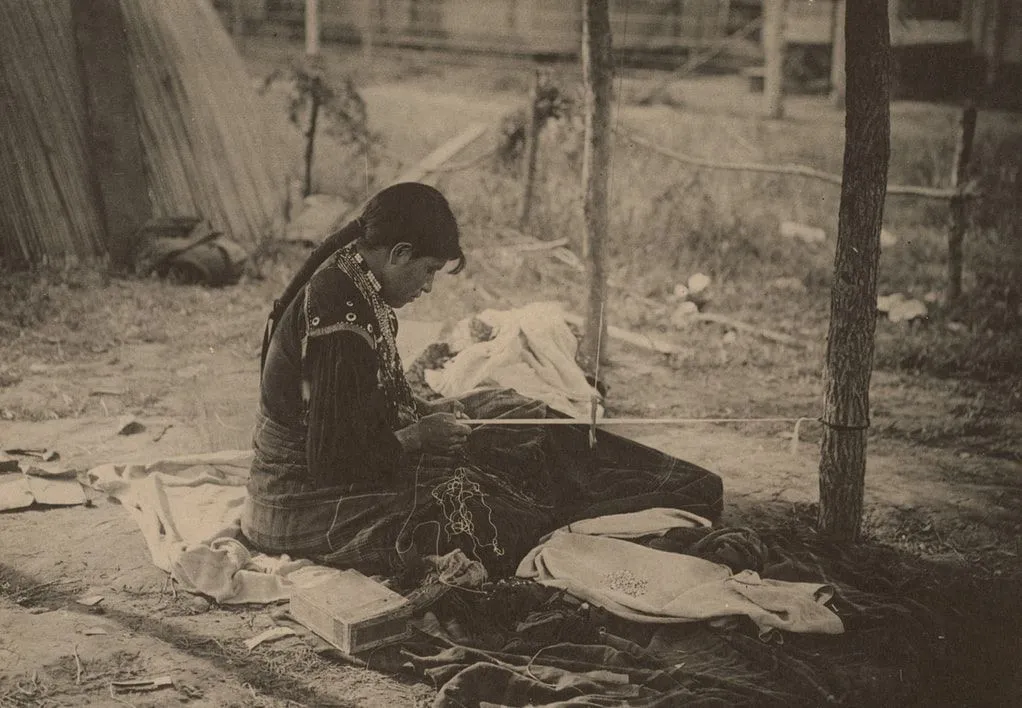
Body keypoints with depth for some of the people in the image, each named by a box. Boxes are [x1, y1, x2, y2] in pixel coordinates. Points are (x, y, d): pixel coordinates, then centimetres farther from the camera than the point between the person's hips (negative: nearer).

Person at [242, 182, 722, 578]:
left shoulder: (344, 279, 2)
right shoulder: (343, 323, -30)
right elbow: (335, 460, -28)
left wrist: (426, 416, 3)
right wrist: (417, 437, -15)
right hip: (310, 506, -10)